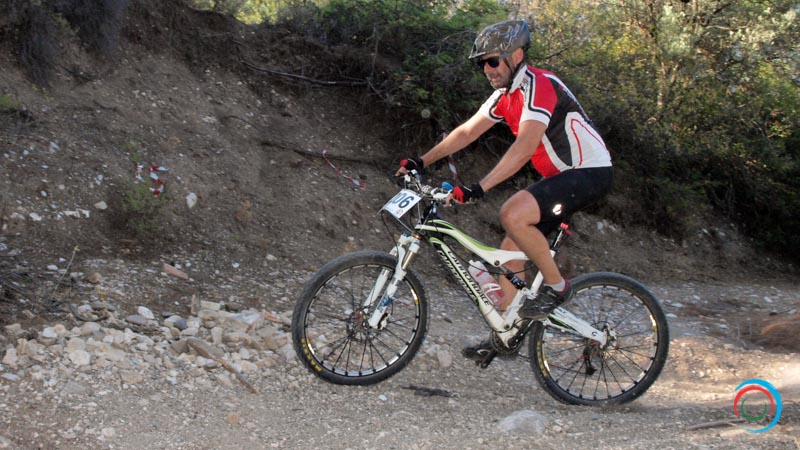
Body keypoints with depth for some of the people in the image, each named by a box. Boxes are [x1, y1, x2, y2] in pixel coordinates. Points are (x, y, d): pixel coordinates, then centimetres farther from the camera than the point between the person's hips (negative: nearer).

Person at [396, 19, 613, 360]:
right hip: (560, 175, 9)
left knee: (513, 214, -29)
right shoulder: (505, 95, 8)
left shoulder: (538, 85, -21)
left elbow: (525, 146, -33)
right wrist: (422, 162, 5)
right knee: (509, 251, 5)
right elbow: (467, 132, 12)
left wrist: (479, 188, -39)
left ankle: (556, 286, -9)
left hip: (590, 172, -9)